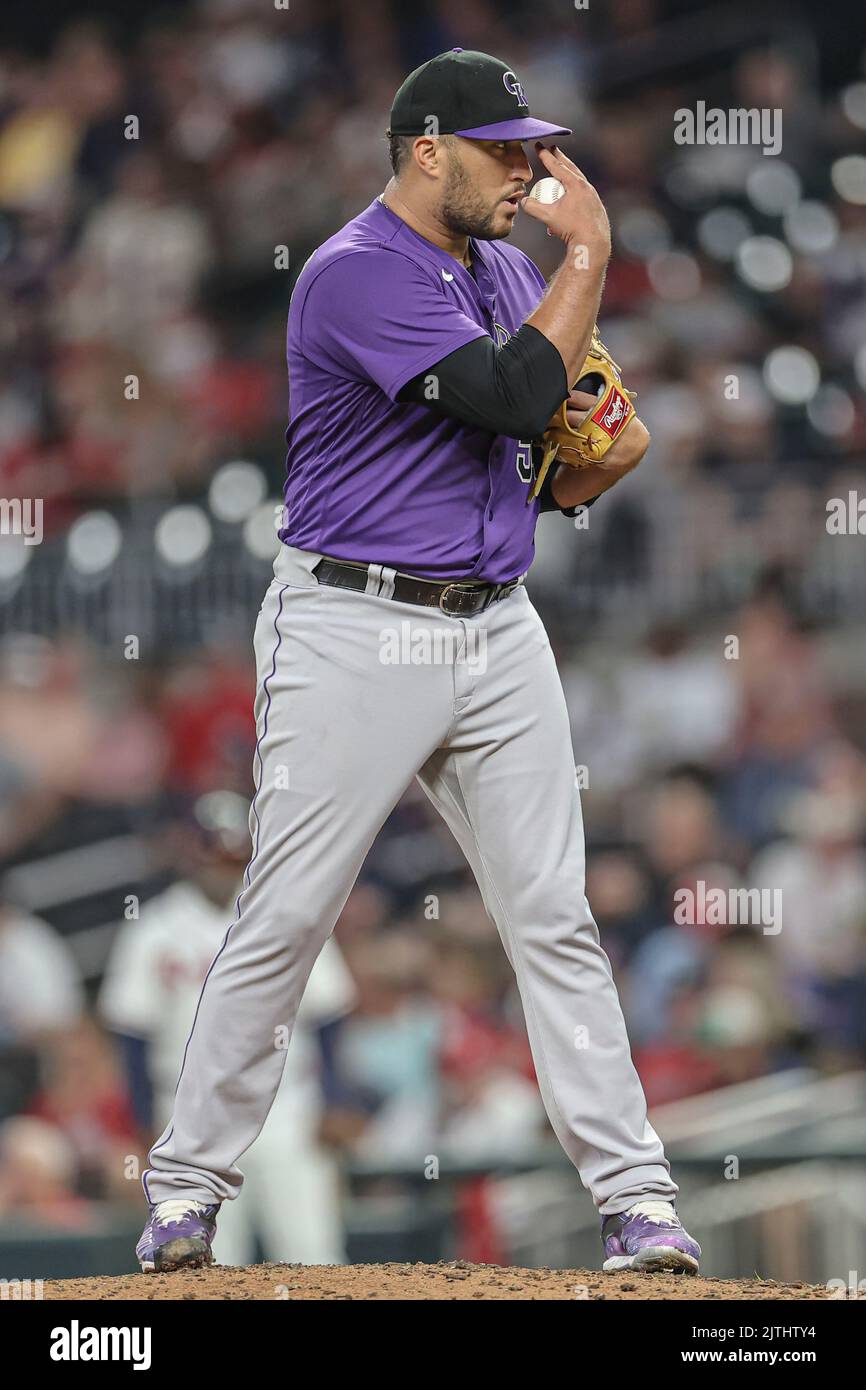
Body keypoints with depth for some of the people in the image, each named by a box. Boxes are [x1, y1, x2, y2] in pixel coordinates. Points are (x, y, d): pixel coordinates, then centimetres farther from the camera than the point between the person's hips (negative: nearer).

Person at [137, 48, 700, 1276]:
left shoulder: (503, 268, 13)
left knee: (554, 919, 2)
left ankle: (638, 1200, 2)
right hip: (356, 638, -7)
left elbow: (548, 476, 19)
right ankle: (187, 1190, 7)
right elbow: (515, 399, -25)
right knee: (284, 921, -3)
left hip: (496, 633, 7)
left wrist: (607, 461, -4)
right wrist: (589, 254, -15)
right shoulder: (357, 276, -14)